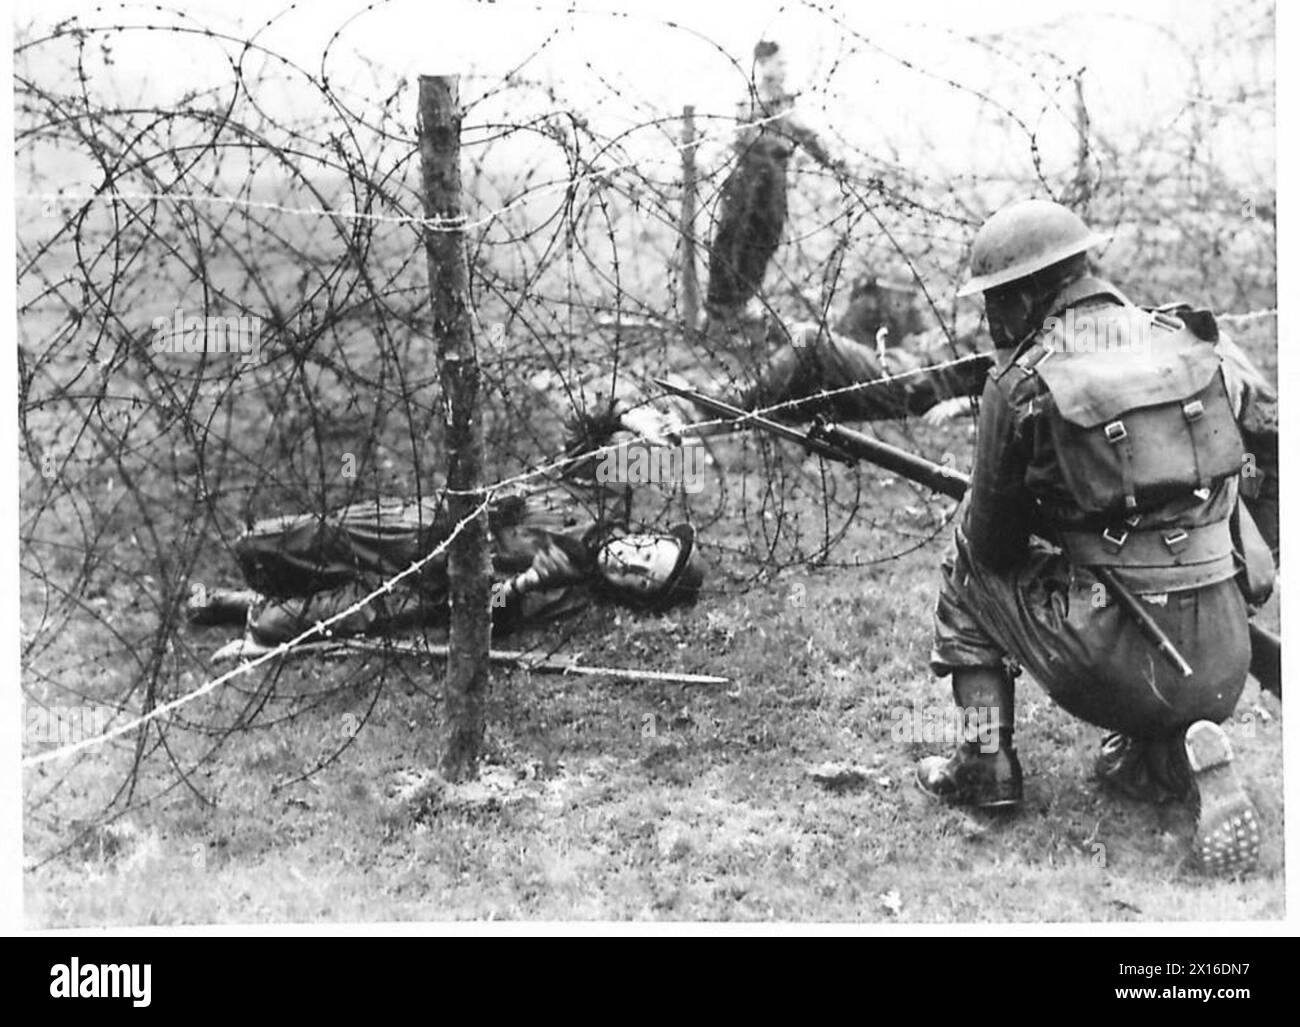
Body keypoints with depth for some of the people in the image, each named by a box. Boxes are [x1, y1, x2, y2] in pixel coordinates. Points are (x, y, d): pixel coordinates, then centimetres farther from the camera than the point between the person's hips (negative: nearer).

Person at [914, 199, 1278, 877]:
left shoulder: (1019, 386, -6)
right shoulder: (1195, 342, 4)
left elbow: (991, 542, 3)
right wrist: (1250, 558, 25)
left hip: (1117, 663, -4)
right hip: (1221, 669, 4)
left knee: (968, 568, 22)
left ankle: (986, 760, 17)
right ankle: (1169, 761, 7)